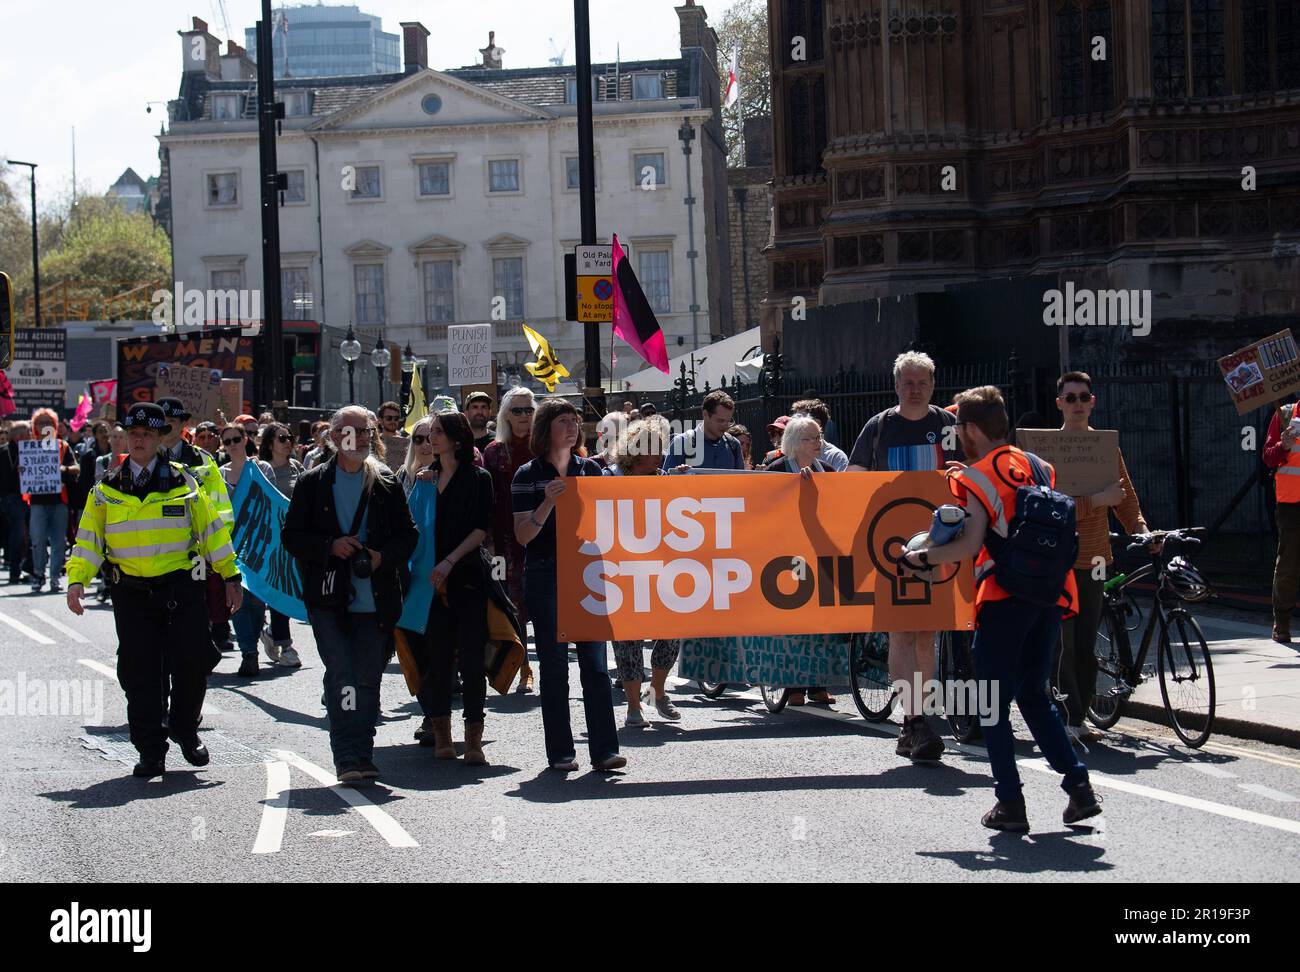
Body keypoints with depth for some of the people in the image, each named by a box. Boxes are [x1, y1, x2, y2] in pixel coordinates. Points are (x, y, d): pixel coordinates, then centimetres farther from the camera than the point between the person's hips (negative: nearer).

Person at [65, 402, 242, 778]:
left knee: (191, 663, -3)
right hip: (131, 593, 1)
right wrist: (77, 580, -8)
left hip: (181, 588, -1)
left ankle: (184, 729, 22)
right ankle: (150, 751, 7)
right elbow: (89, 539, 6)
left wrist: (229, 575, 6)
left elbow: (211, 528, 8)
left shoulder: (182, 482, 5)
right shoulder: (106, 490, 7)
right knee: (139, 673, -1)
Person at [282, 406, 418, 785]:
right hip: (328, 599, -2)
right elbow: (291, 536, 4)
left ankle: (362, 754, 15)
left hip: (376, 601, 2)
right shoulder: (312, 483, 6)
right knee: (341, 676, -11)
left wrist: (382, 557, -10)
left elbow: (408, 534, 9)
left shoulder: (387, 484, 10)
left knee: (368, 679, 6)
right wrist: (331, 545, -13)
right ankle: (346, 756, -10)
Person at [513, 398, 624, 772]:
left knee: (595, 661, -1)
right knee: (554, 665, 2)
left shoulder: (590, 470, 10)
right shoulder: (528, 475, 1)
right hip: (545, 577, -3)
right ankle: (560, 752, 6)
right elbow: (522, 534, -6)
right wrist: (548, 503, -20)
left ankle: (603, 748, 0)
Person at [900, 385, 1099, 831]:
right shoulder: (1039, 468, 12)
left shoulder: (976, 478, -7)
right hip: (1050, 595, 6)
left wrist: (922, 558, -3)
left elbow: (970, 544, -18)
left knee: (993, 703, 4)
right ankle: (1078, 785, 8)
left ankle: (1010, 803, 2)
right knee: (1033, 695, 17)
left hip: (1003, 599, -6)